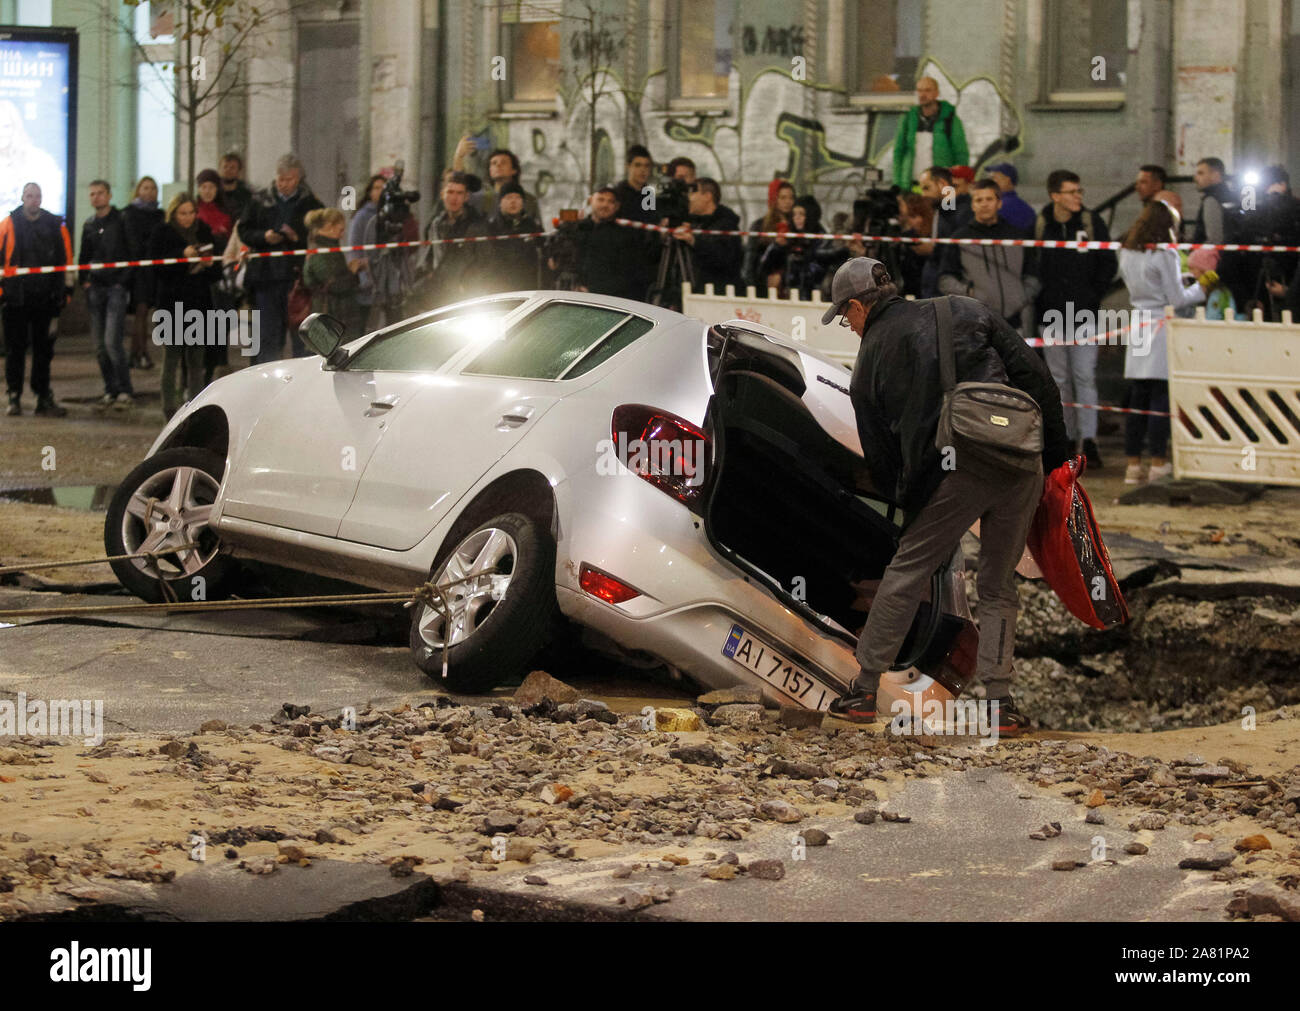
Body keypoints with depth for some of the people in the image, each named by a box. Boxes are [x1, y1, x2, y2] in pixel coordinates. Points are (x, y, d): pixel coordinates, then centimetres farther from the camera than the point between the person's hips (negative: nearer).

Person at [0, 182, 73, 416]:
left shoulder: (55, 225, 6)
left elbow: (66, 257, 11)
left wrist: (66, 289, 7)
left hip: (45, 298, 2)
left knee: (44, 350, 5)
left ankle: (44, 399, 10)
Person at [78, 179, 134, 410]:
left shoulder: (122, 221, -2)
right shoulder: (89, 225, 15)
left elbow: (134, 253, -4)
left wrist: (125, 279, -10)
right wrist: (84, 280, 12)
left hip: (116, 287, -6)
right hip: (95, 288, 6)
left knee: (112, 341, -14)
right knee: (100, 345, 5)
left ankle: (125, 391, -8)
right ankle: (110, 390, 12)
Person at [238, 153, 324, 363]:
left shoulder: (310, 202, 2)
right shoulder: (260, 200, 9)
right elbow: (244, 232, 10)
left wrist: (298, 237, -16)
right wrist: (264, 237, -8)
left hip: (298, 274, -2)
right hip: (266, 277, 2)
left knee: (302, 336, -2)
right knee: (268, 337, 7)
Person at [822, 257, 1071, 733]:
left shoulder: (870, 360, 12)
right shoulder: (964, 311, 16)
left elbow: (879, 458, 14)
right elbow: (1036, 377, 9)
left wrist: (907, 501, 30)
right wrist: (1056, 458, 12)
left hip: (955, 473, -3)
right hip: (1022, 465, 3)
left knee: (906, 573, 12)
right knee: (999, 584, 15)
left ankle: (865, 689, 15)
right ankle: (1000, 702, 9)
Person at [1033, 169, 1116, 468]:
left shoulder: (1092, 222, 2)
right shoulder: (1039, 226, 1)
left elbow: (1108, 263, 7)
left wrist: (1094, 295, -1)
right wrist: (1040, 298, -2)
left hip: (1084, 314, -1)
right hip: (1051, 314, 1)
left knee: (1085, 376, -8)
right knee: (1059, 379, 7)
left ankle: (1089, 438, -11)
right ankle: (1065, 438, 13)